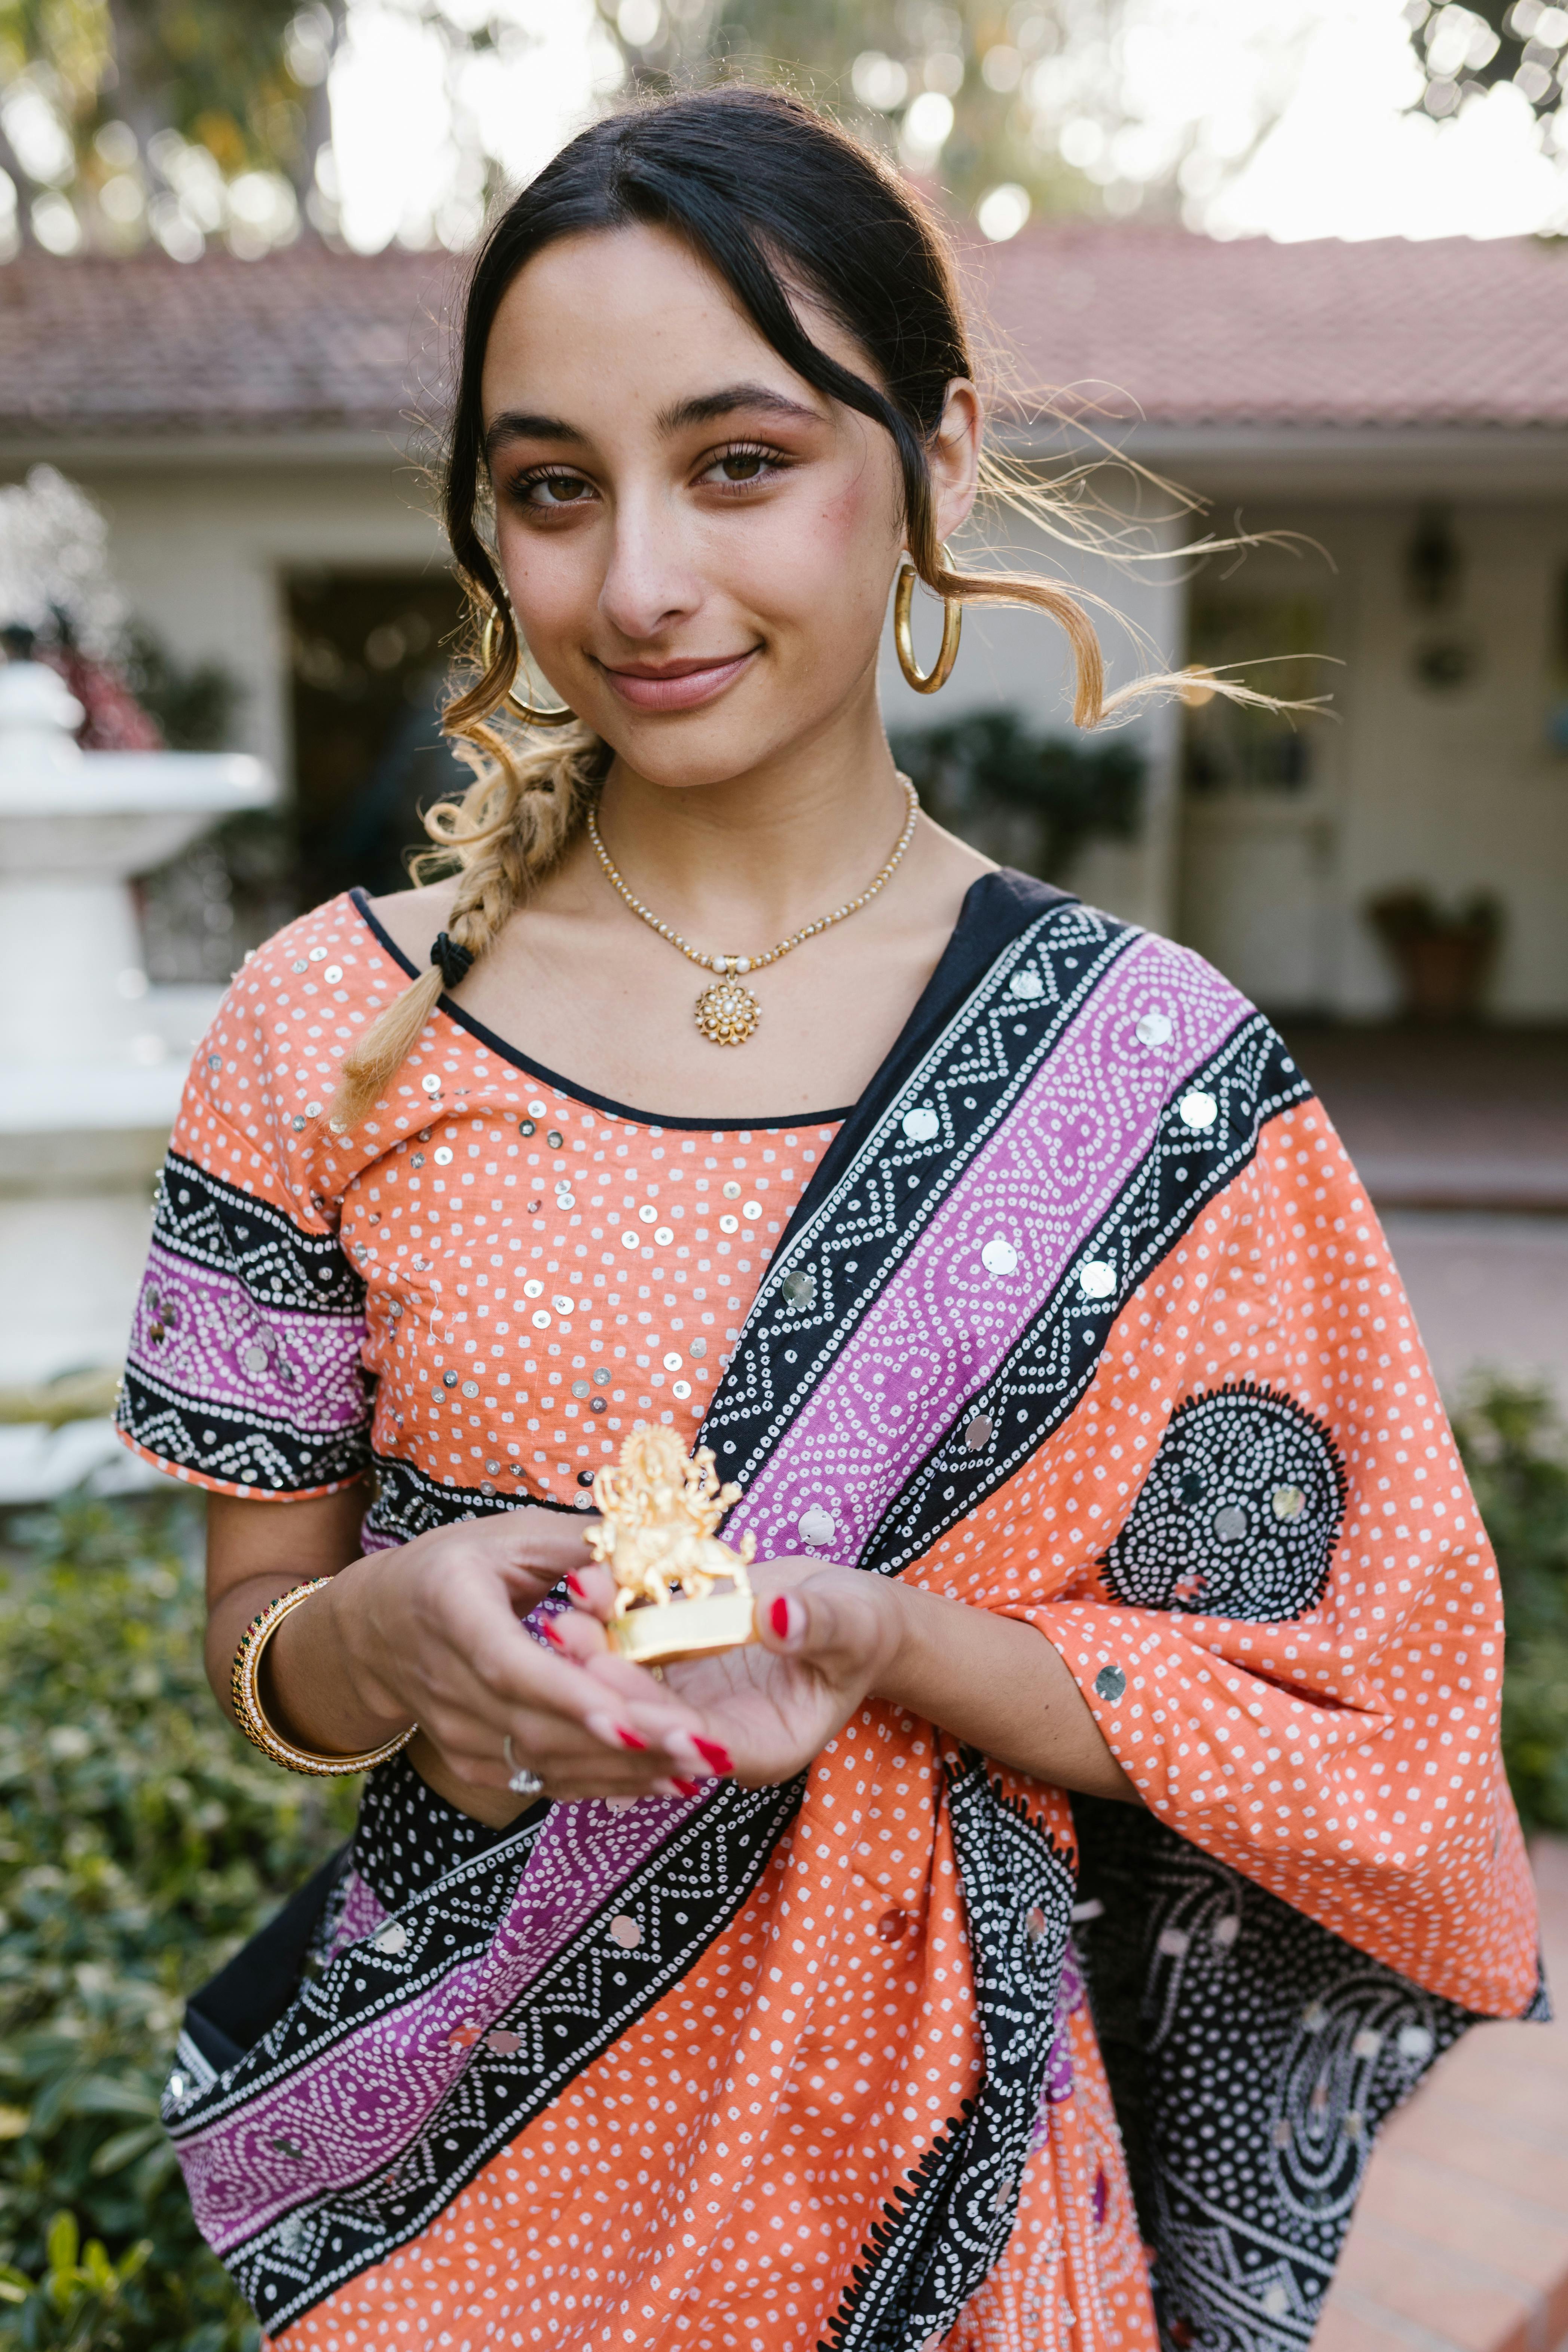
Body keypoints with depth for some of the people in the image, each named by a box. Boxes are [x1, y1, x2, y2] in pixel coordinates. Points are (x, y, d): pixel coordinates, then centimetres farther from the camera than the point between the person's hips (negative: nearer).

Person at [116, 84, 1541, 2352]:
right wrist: (394, 1634, -23)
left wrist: (890, 1642, -24)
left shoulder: (1150, 1069, -12)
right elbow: (254, 1630, -1)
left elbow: (1320, 1723, -7)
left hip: (954, 2151, 0)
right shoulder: (330, 1033, -9)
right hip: (463, 2158, 1)